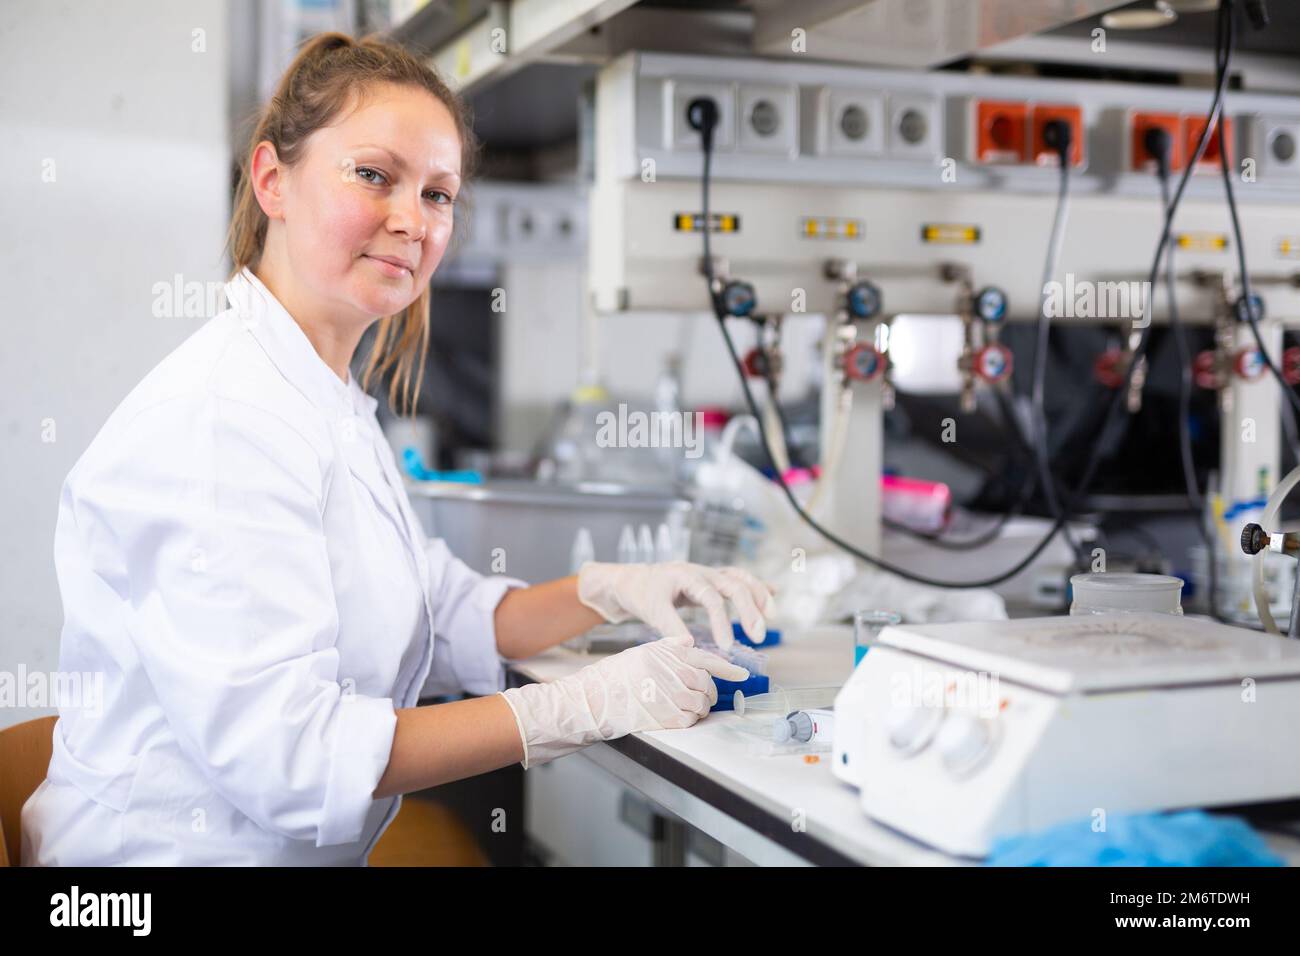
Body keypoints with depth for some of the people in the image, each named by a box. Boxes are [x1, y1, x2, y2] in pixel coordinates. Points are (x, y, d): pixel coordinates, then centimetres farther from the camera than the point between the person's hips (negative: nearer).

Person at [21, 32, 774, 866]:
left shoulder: (331, 407, 11)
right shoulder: (220, 414, -19)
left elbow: (450, 618, 15)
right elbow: (282, 751, -25)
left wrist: (609, 590, -2)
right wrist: (583, 708, -22)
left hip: (317, 849, 8)